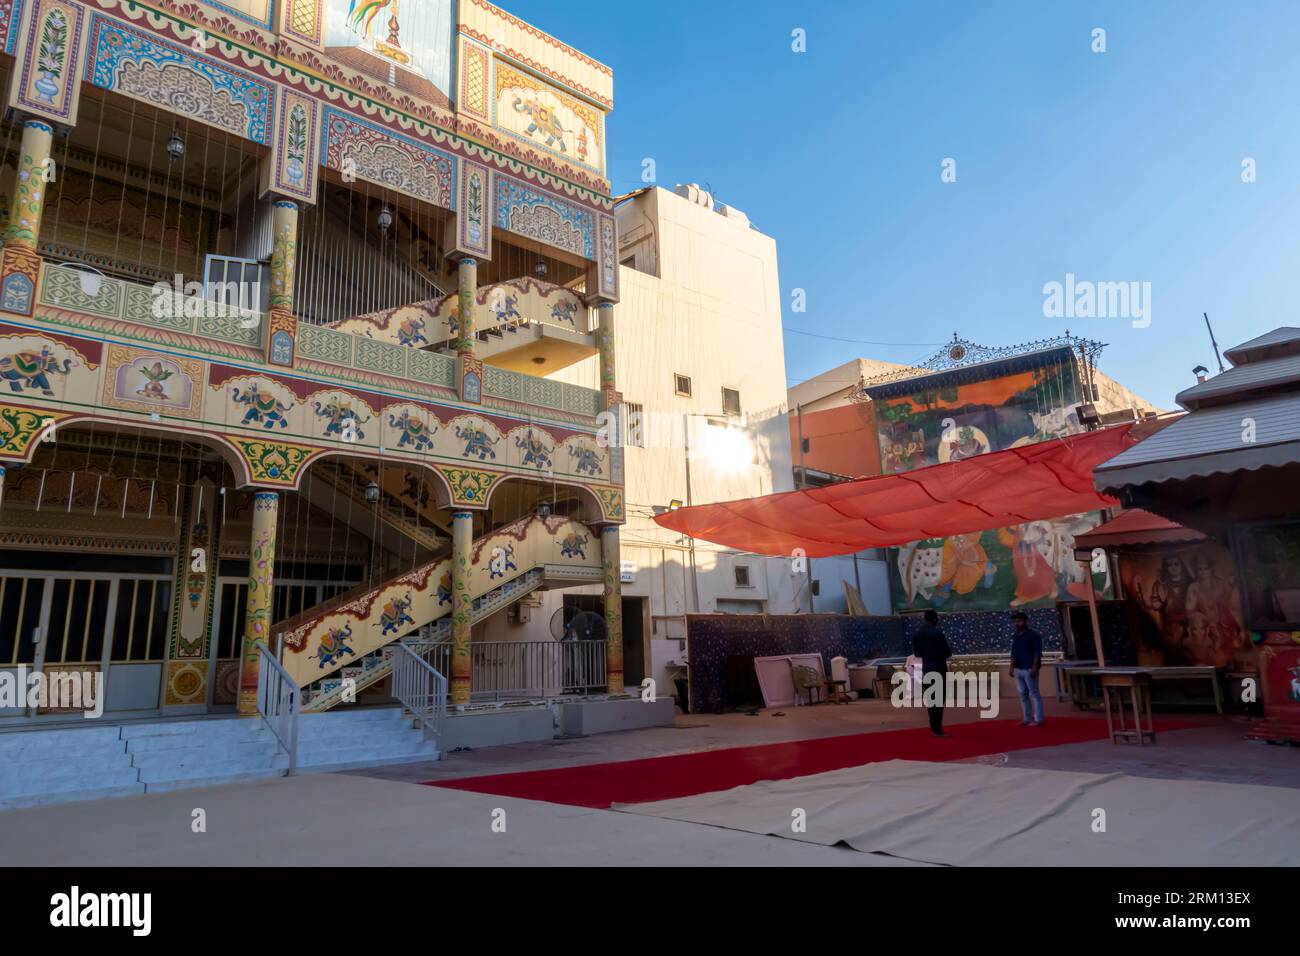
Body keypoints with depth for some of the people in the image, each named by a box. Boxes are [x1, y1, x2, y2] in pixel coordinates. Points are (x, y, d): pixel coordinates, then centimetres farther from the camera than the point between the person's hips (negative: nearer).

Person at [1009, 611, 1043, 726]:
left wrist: (1034, 668, -18)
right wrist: (1012, 667, 14)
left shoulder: (1034, 635, -7)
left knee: (1034, 694, -3)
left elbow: (1037, 652, -11)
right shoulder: (1015, 636, 14)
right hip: (1018, 669, 7)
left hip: (1029, 669, -7)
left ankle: (1038, 719, 2)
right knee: (1023, 695, 9)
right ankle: (1027, 718, 16)